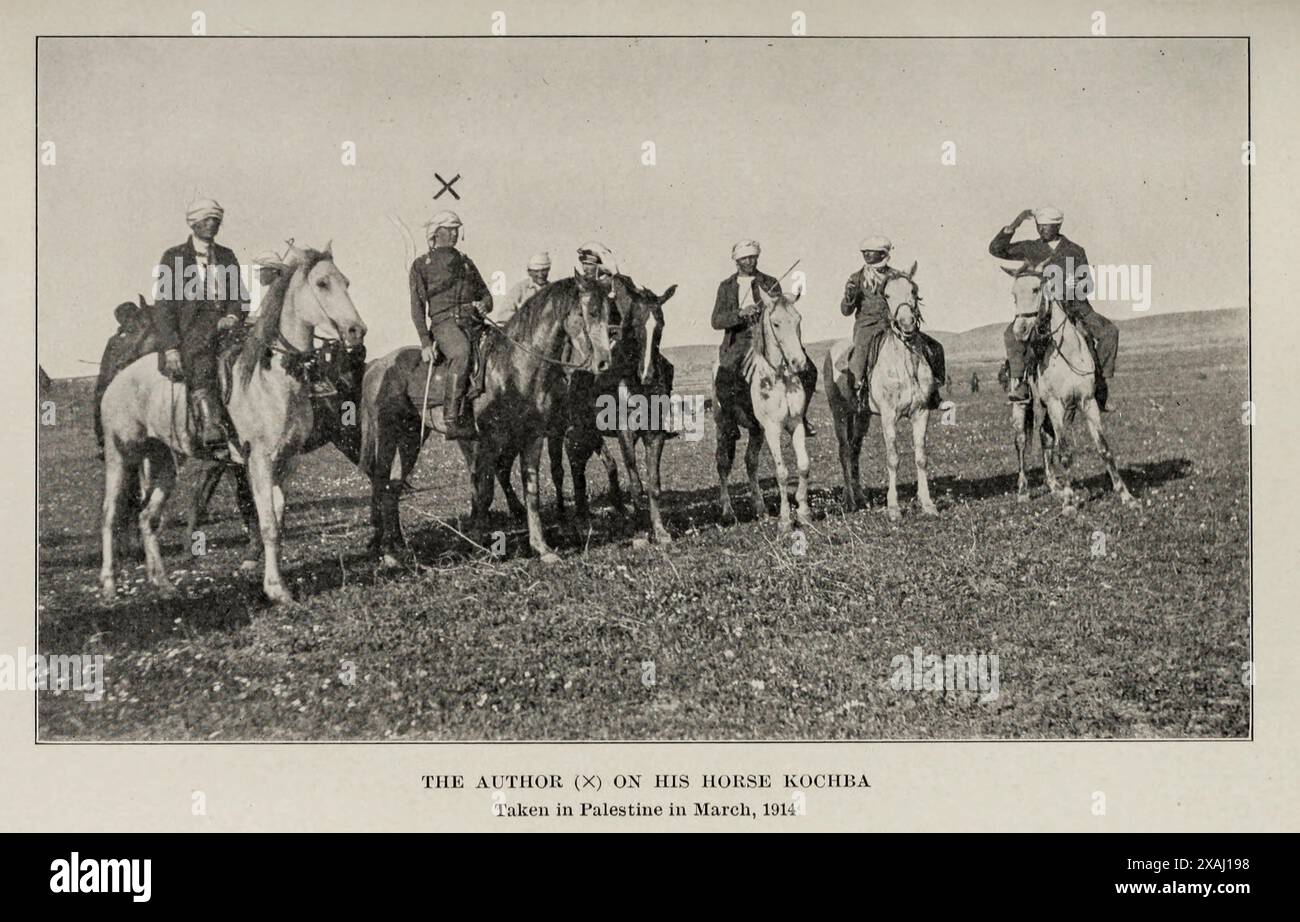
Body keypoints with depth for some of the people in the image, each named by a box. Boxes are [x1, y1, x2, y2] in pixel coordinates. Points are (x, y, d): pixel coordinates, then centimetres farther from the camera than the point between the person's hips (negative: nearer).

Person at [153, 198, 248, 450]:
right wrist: (171, 348, -11)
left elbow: (241, 296, 19)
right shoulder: (173, 257, 7)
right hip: (187, 332, -5)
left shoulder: (227, 257, 20)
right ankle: (211, 428, -49)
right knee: (200, 363, -35)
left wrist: (233, 316, -6)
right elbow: (163, 306, 1)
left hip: (222, 327, 5)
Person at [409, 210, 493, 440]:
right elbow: (417, 306, 6)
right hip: (444, 320, -6)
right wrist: (425, 342, -6)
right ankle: (451, 420, -39)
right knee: (461, 354, -36)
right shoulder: (421, 264, 14)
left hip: (473, 321, 6)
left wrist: (485, 305, 2)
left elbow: (485, 293, 29)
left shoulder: (466, 262, 28)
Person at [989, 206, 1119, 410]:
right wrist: (1013, 226, -11)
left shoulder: (1075, 251, 5)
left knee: (1109, 331, -20)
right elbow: (996, 249, 1)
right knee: (1012, 333, -28)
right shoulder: (1030, 249, 7)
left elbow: (1085, 284, 4)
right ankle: (1020, 384, -24)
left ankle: (1101, 386, -14)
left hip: (1073, 307, 0)